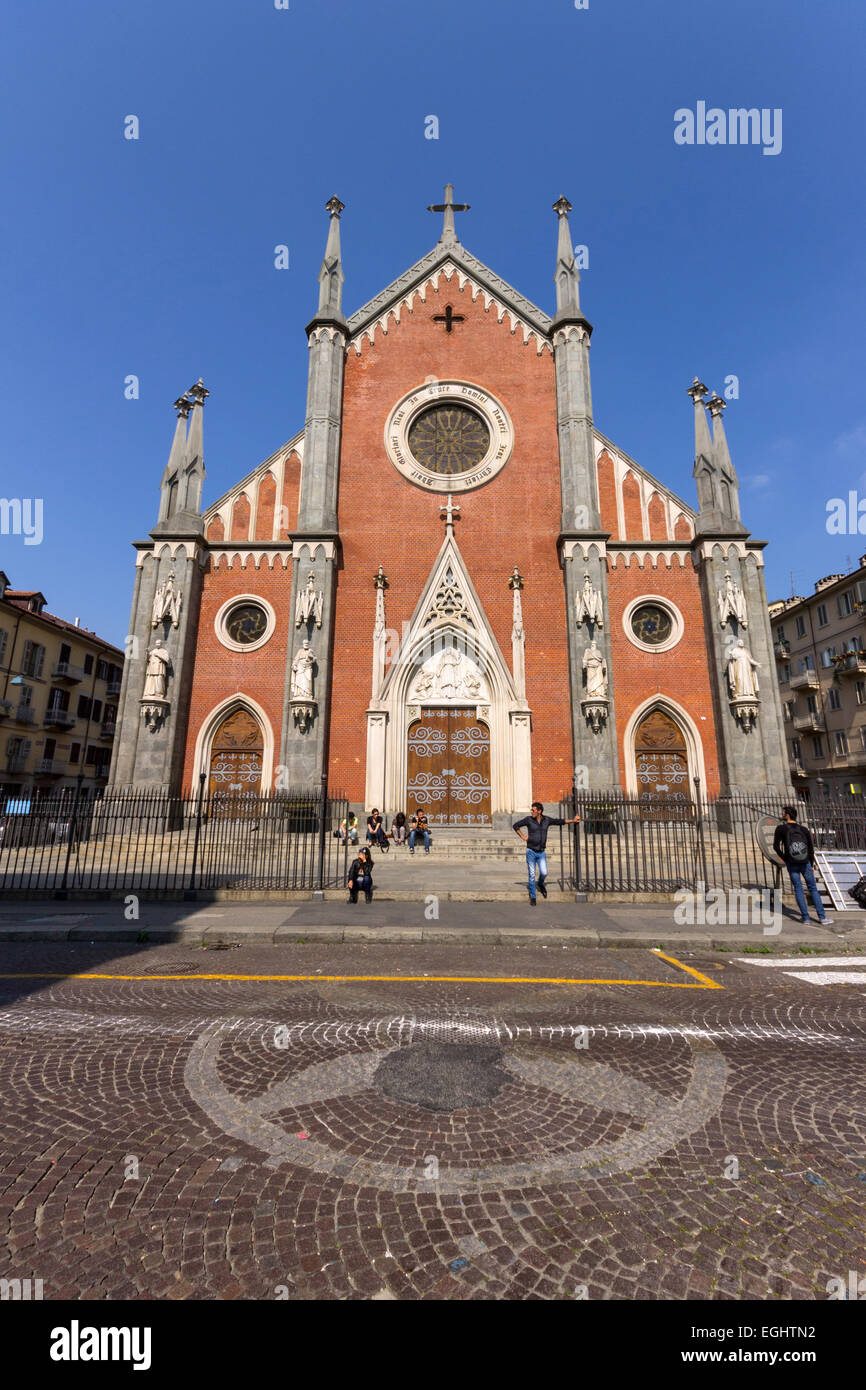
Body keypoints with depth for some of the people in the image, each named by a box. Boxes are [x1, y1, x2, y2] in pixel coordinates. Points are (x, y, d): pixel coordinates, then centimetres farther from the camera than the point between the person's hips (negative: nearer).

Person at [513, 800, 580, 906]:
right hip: (531, 852, -2)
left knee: (544, 873, -14)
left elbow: (559, 821, 15)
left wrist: (573, 820, 18)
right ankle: (532, 898, 14)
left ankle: (541, 884, 22)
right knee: (532, 875, -1)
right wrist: (523, 837, -3)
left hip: (542, 853, 2)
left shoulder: (547, 820, 0)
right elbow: (515, 826, 2)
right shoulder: (529, 819, -7)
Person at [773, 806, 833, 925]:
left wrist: (784, 858, 3)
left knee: (798, 889, 7)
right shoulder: (804, 829, -1)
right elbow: (811, 849, 2)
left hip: (791, 864, -2)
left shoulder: (781, 828, -9)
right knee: (813, 889, 11)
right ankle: (822, 917, 11)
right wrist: (811, 865, 13)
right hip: (805, 863, 2)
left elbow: (776, 846, -11)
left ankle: (805, 917, 8)